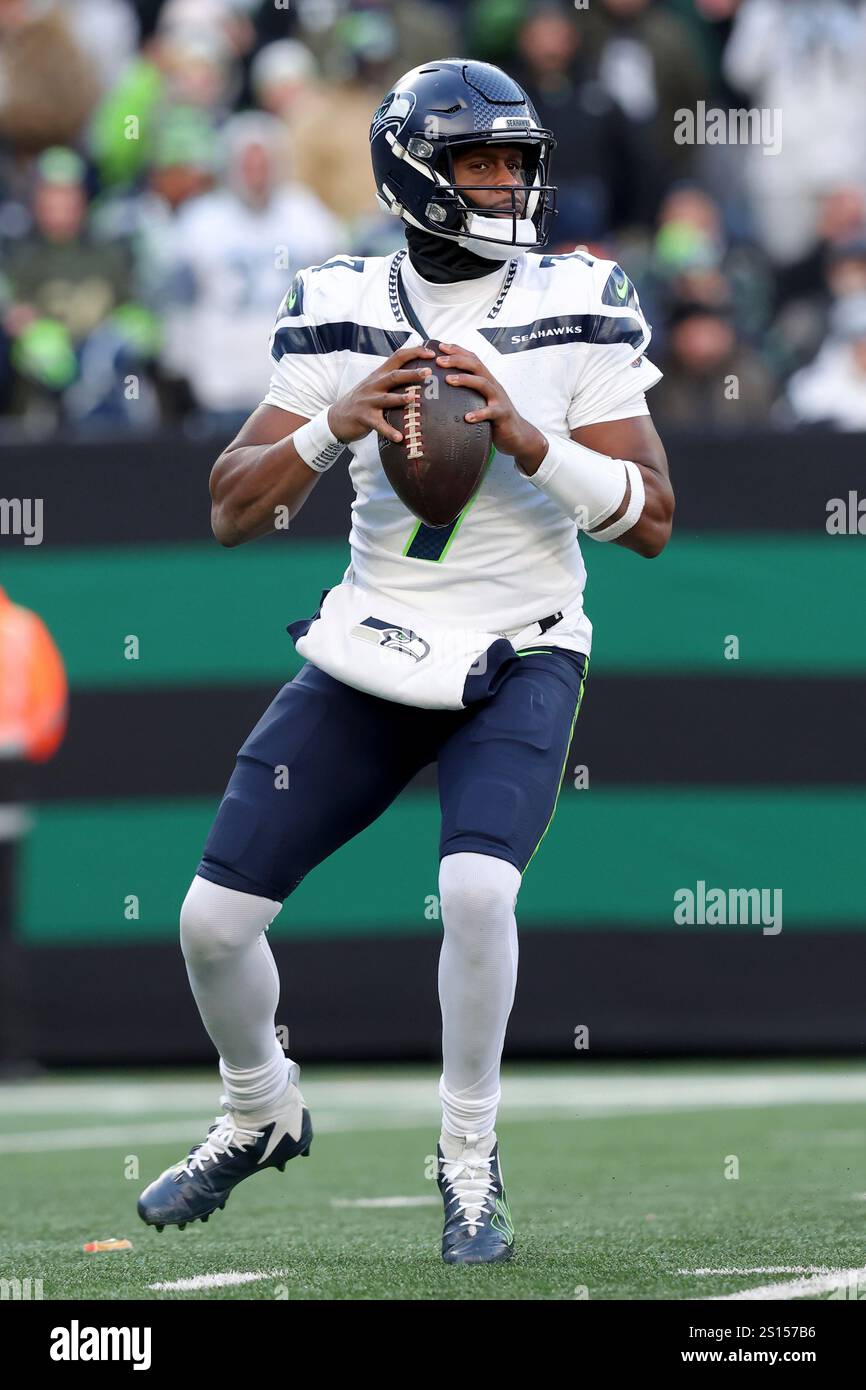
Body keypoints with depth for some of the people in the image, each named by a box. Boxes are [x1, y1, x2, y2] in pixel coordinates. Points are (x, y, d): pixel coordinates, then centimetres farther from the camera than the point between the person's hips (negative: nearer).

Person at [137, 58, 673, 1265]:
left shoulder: (579, 313, -7)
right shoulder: (341, 316, -3)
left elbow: (651, 521, -10)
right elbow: (232, 514, -5)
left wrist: (527, 439, -24)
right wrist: (335, 425, -22)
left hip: (518, 661, -3)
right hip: (373, 654, 3)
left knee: (476, 888, -28)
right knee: (215, 917, 0)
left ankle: (470, 1156, -5)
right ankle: (260, 1115, 30)